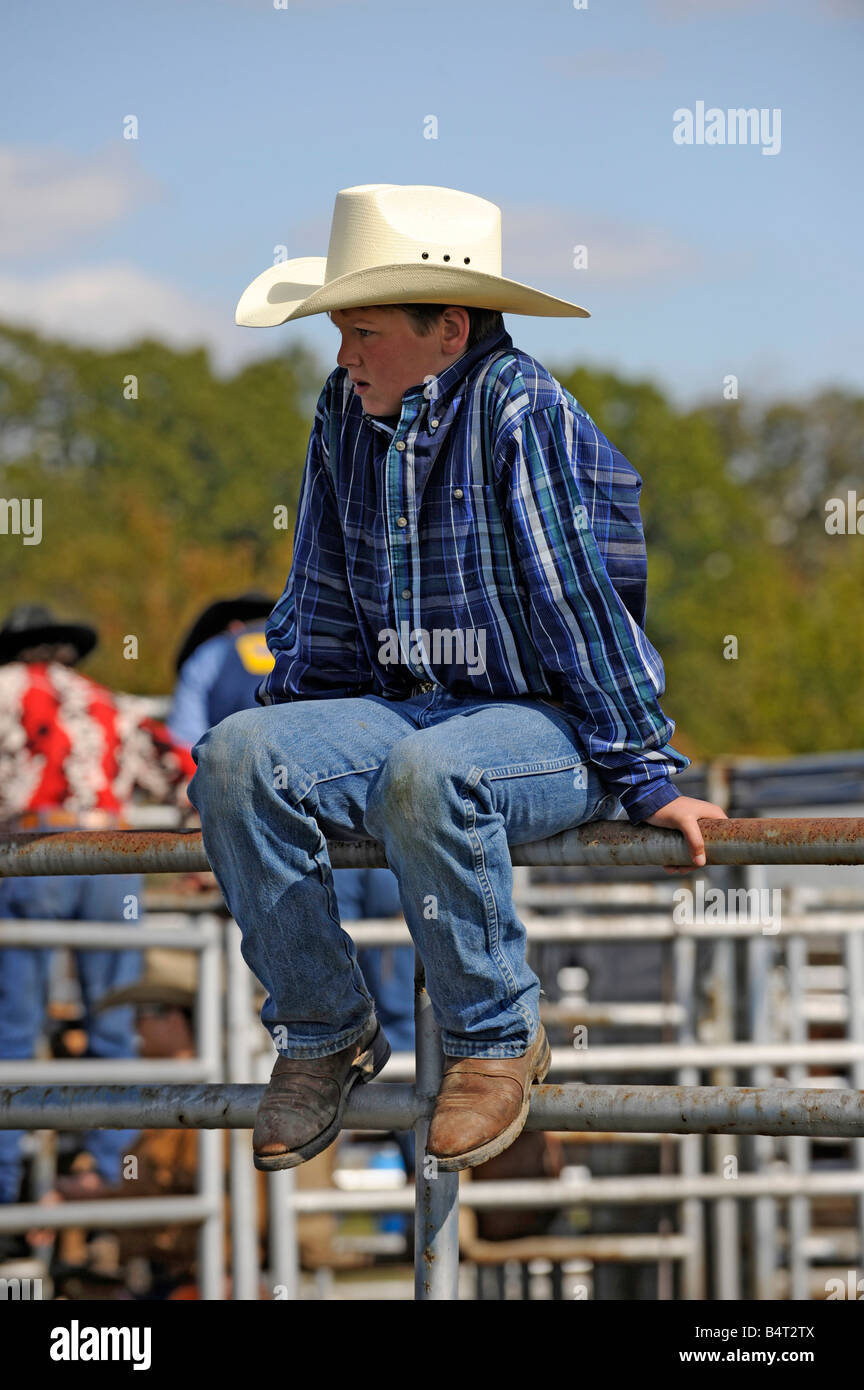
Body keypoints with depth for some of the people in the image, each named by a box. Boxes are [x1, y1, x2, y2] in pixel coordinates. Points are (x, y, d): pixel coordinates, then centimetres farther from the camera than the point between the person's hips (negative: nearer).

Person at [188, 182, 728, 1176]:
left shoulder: (519, 407, -13)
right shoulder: (344, 413, 7)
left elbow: (577, 597, -14)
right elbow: (323, 606, 19)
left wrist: (645, 776, -12)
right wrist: (286, 745, 20)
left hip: (551, 725, -6)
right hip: (408, 712, 7)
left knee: (427, 777, -39)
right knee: (234, 756, -20)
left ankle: (498, 1038, -17)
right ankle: (321, 1029, -6)